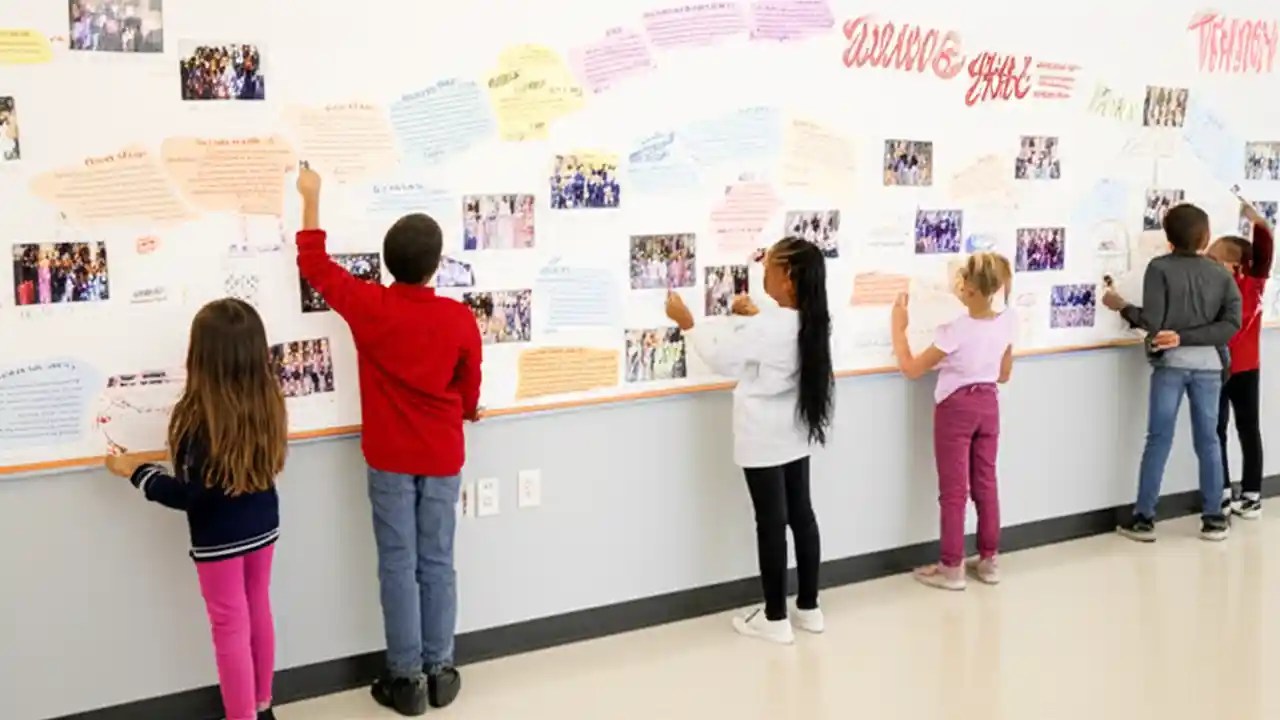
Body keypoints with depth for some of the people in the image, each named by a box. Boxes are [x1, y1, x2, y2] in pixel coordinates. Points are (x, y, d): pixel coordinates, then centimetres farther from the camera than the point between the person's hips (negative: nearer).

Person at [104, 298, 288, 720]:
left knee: (230, 628, 7)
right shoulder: (268, 402, -9)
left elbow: (187, 495, -22)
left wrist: (136, 471, -10)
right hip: (263, 525, 6)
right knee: (259, 613, 21)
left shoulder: (199, 417, -26)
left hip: (218, 538, -6)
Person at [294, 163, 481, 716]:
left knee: (398, 567, 5)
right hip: (442, 458, 1)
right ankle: (440, 671, 17)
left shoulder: (368, 306, -12)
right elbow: (469, 387, 3)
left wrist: (311, 198, 13)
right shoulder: (460, 318, -10)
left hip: (390, 459, -1)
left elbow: (314, 263, 3)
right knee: (437, 564, 10)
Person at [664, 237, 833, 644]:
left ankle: (775, 619, 9)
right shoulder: (810, 321, -1)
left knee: (771, 523, 0)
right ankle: (809, 608, 23)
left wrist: (687, 325, -3)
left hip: (763, 439, -8)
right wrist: (755, 317, 16)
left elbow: (723, 361, -12)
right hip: (796, 433, 8)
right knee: (801, 515, 14)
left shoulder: (764, 327, -24)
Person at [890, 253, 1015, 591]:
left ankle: (951, 568, 9)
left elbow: (911, 368, -16)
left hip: (956, 408, -6)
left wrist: (898, 326, -9)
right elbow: (1003, 374, 8)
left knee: (953, 490, 2)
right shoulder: (1007, 322, -4)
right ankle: (989, 560, 21)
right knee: (985, 485, 14)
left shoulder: (955, 330, -23)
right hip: (988, 404, 6)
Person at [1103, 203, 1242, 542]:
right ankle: (1214, 518, 13)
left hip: (1170, 363, -2)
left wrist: (1122, 307, 3)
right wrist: (1186, 337, -9)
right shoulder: (1221, 274, 4)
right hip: (1208, 364, 2)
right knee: (1208, 439, 10)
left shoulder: (1159, 268, -5)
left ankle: (1144, 518, 5)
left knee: (1158, 439, 3)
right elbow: (1231, 324, -6)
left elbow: (1152, 322, -12)